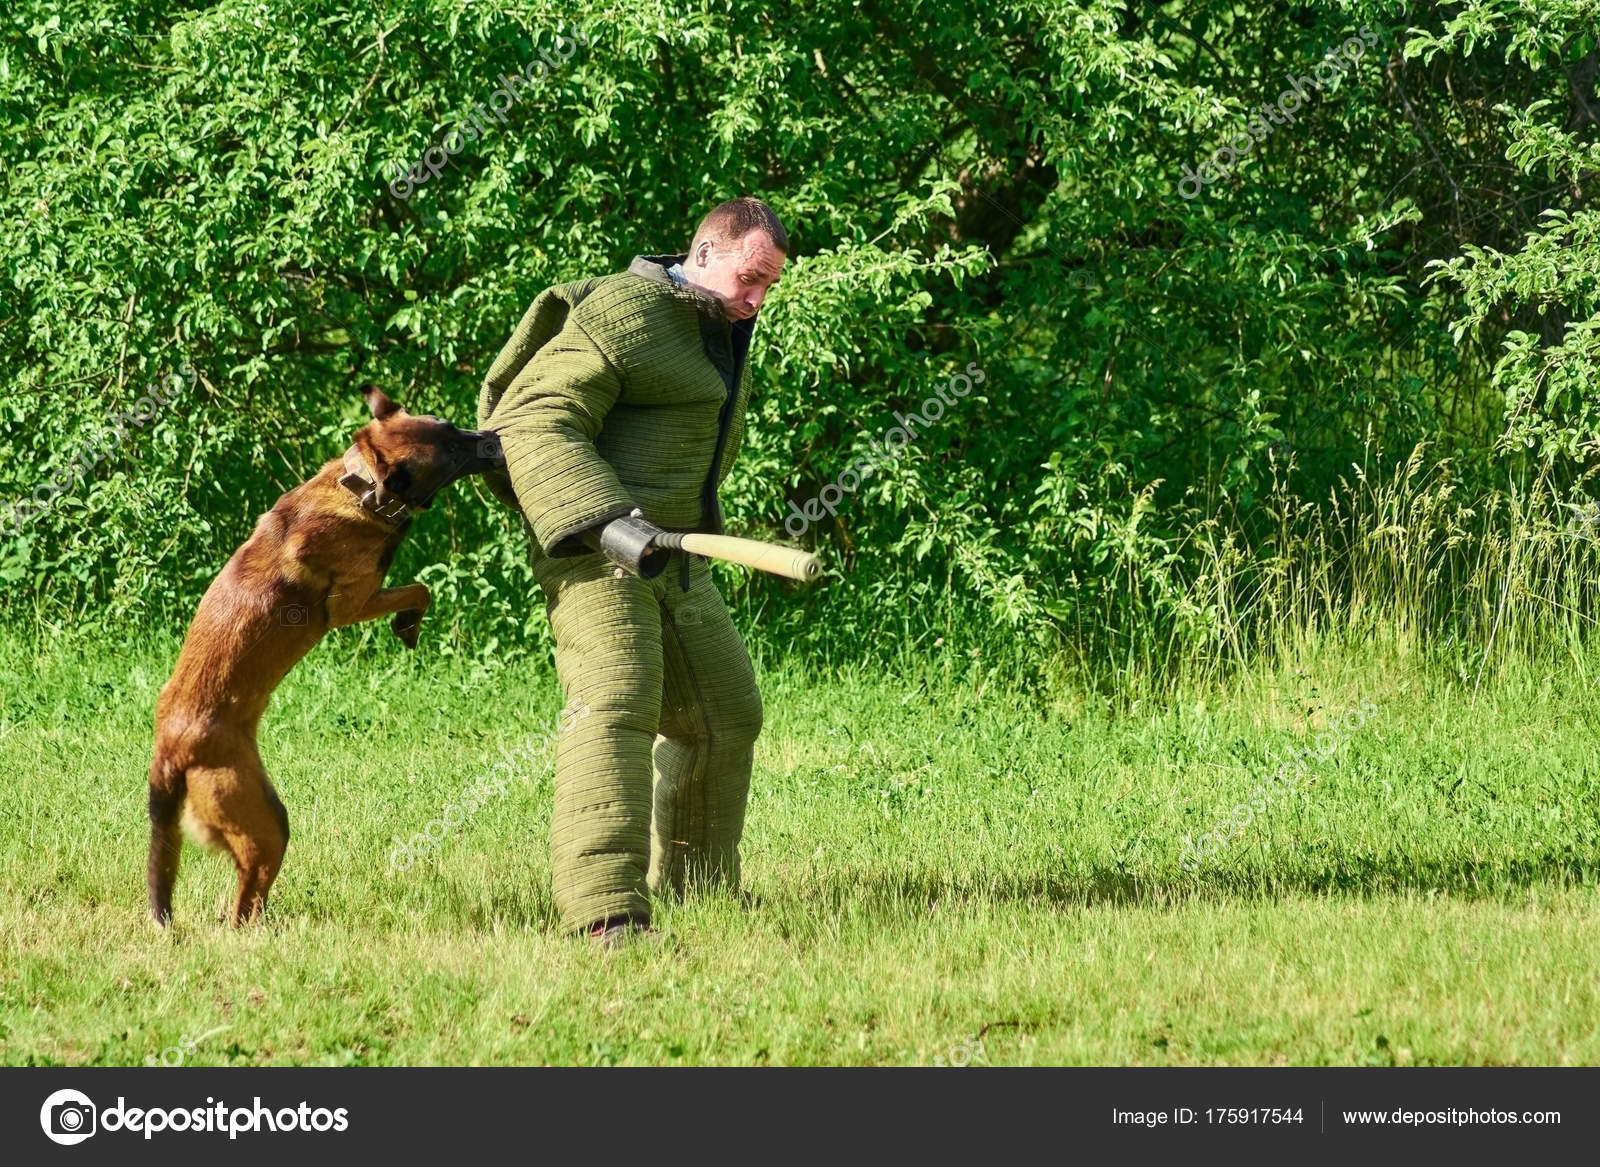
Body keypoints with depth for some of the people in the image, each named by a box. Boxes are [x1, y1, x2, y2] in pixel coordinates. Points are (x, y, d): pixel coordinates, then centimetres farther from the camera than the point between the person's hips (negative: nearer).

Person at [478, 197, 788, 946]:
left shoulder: (720, 329, 17)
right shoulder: (623, 315, -14)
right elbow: (533, 422, -22)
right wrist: (603, 521, -33)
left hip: (667, 560, 10)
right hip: (591, 547, -10)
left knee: (723, 715, 17)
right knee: (618, 704, -25)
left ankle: (697, 887, 35)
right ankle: (607, 914, -36)